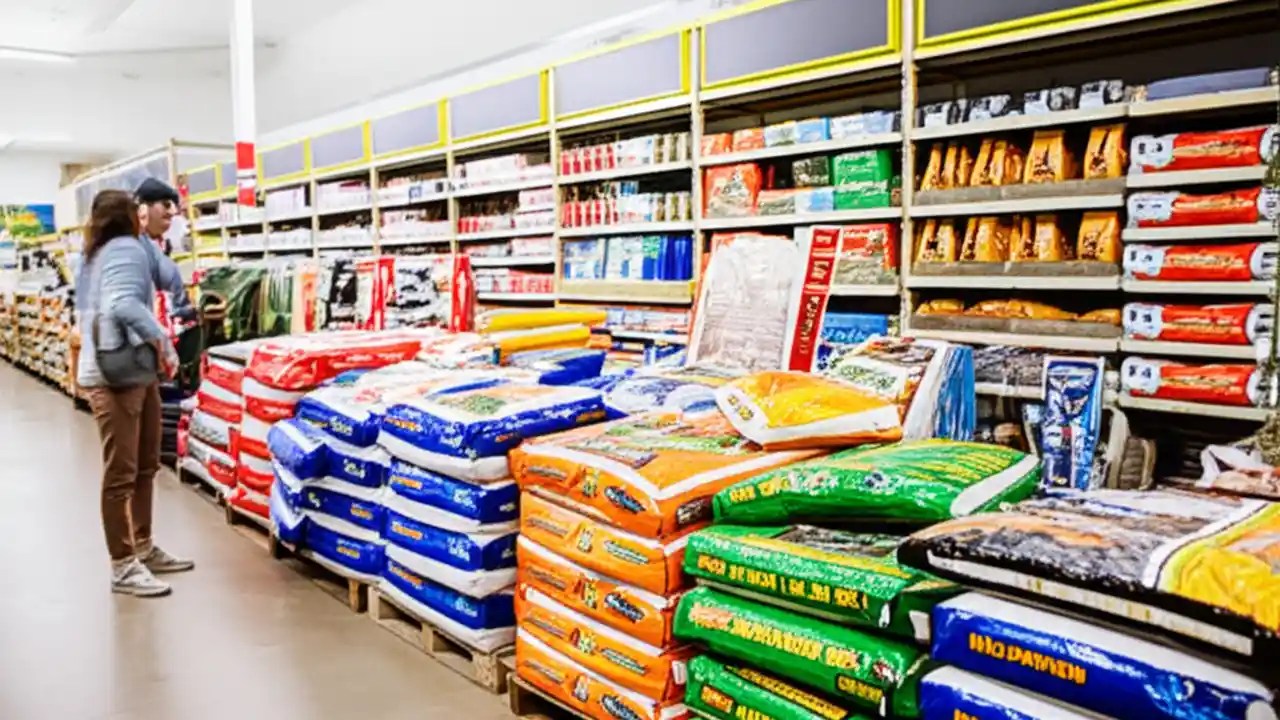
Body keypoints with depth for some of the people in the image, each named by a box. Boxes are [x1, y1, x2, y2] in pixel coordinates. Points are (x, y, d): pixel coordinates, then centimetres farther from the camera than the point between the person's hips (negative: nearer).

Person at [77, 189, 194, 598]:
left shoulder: (97, 254, 19)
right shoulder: (126, 248, -11)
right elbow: (124, 303, -28)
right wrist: (160, 338, -23)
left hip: (134, 372, 10)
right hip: (116, 376, -10)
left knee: (145, 467, 17)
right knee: (121, 474, -4)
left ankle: (143, 549, 28)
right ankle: (122, 567, 3)